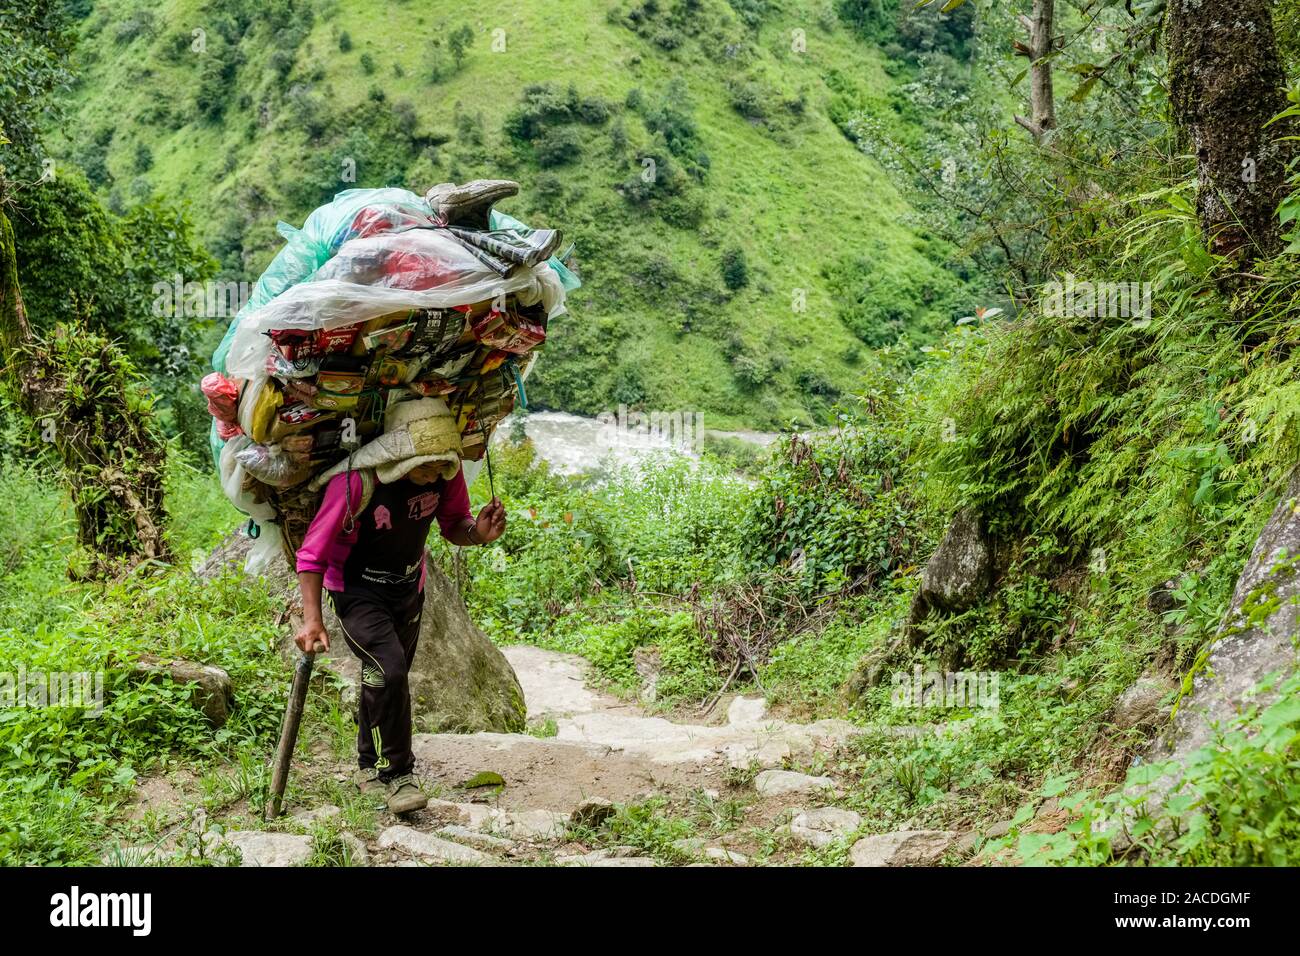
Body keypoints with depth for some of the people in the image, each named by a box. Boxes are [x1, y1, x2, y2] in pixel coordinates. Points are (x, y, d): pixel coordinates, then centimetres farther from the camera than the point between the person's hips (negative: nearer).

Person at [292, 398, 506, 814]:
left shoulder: (446, 471, -18)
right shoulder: (356, 481, -33)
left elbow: (454, 525, 0)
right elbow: (313, 553, -25)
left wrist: (477, 532, -24)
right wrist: (312, 619, -32)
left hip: (408, 589, 6)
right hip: (357, 591, -5)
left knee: (385, 679, 18)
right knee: (389, 671, -25)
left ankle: (369, 765, 39)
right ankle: (396, 772, -9)